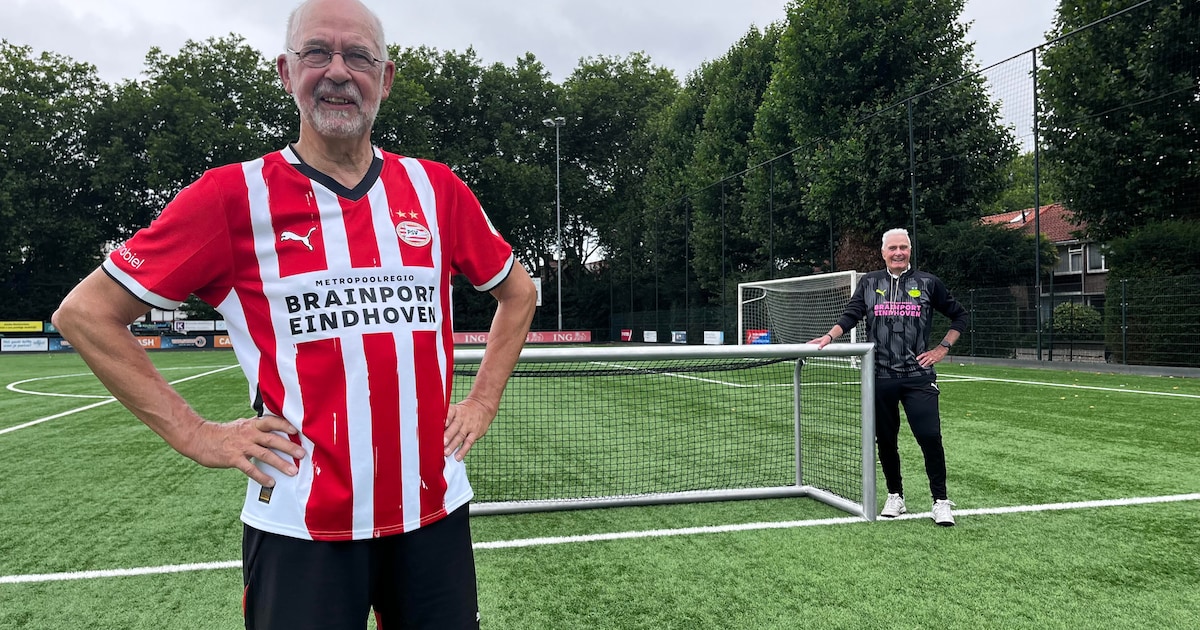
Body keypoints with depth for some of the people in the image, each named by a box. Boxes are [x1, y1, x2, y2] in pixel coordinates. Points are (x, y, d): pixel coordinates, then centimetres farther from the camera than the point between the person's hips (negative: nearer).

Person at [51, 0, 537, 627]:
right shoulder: (234, 195, -4)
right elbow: (84, 312, 1)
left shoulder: (435, 188, 4)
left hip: (434, 512, 3)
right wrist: (194, 433, -5)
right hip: (300, 525, -2)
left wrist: (482, 402, 9)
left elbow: (518, 290, 17)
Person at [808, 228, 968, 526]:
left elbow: (960, 316, 15)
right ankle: (895, 496, 26)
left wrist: (942, 349, 5)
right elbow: (850, 315, 0)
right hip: (880, 377, 2)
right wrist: (829, 337, -17)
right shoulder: (869, 283, 9)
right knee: (885, 440, 9)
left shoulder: (928, 283, 6)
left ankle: (941, 501, 7)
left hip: (918, 376, -2)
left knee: (930, 436, -8)